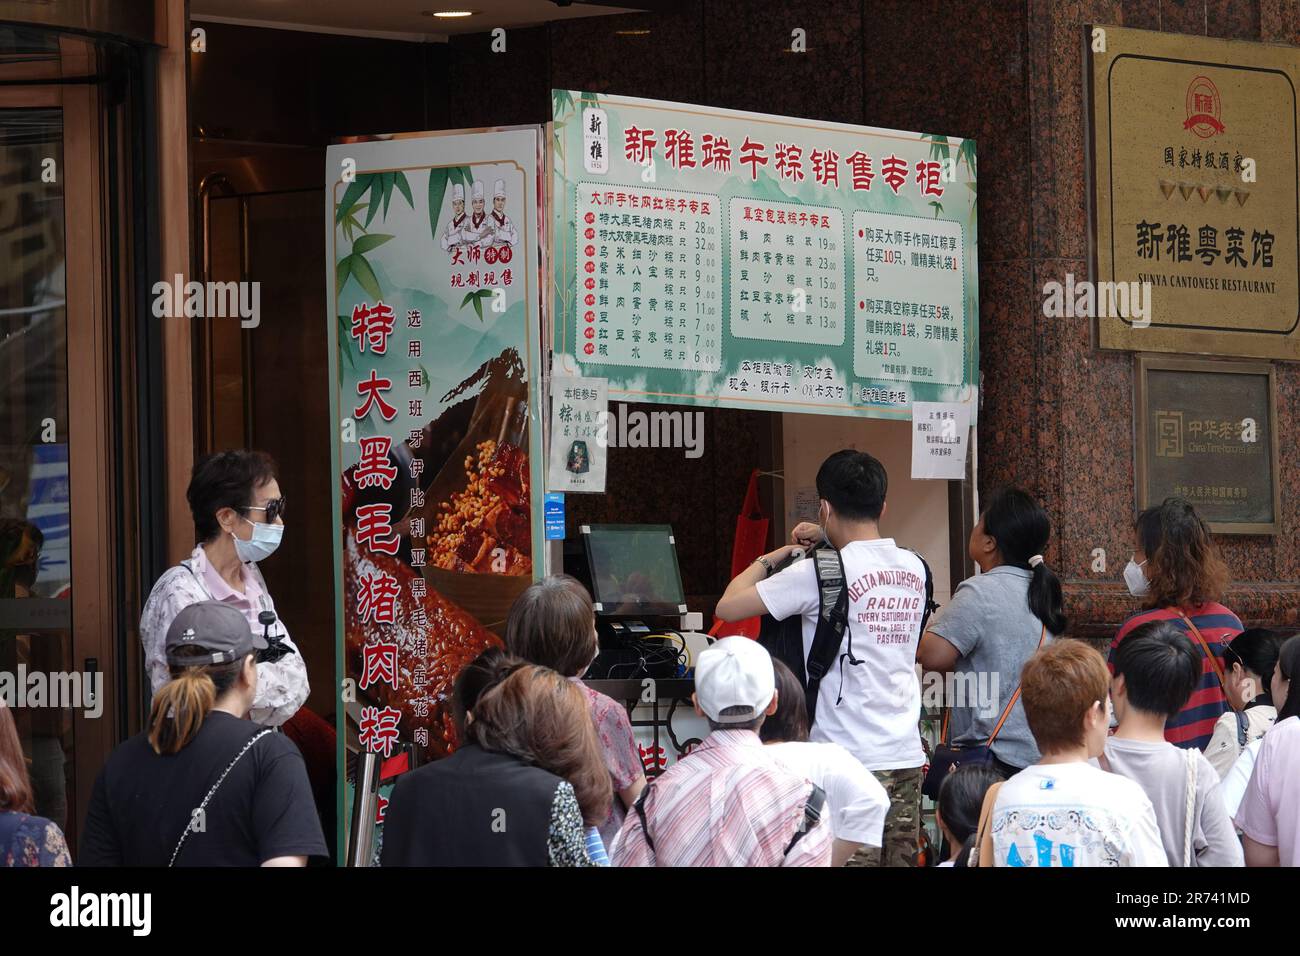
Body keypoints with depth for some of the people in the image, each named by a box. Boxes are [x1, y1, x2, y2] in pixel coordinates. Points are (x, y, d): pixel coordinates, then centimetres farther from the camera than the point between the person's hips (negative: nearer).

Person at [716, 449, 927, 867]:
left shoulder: (820, 573, -10)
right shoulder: (913, 567, 9)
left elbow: (728, 606, -6)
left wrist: (769, 559, 10)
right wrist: (833, 541, 31)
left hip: (851, 761, -6)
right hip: (907, 756, 6)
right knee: (903, 861, 7)